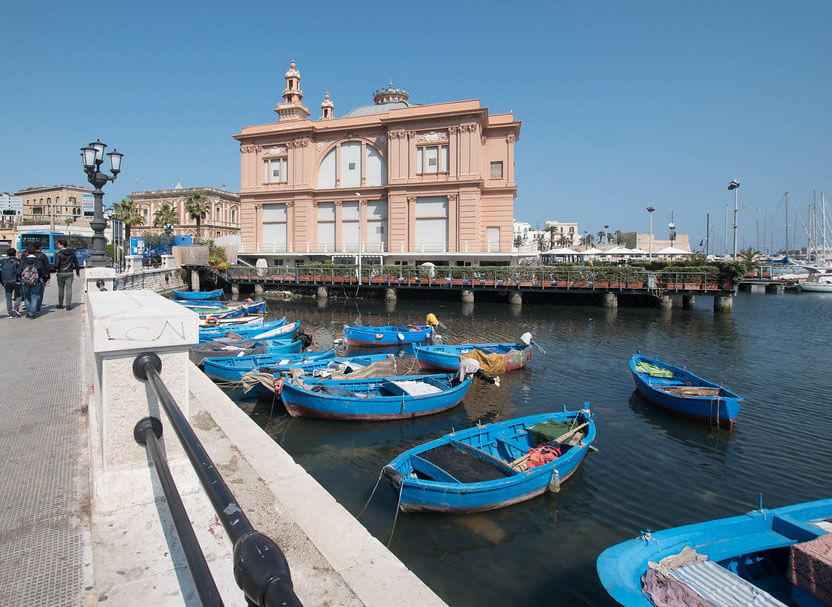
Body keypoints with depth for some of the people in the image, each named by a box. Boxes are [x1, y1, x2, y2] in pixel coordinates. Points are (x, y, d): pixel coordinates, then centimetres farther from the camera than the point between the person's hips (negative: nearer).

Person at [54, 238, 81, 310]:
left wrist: (56, 269, 10)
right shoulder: (72, 253, 3)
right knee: (69, 288, 1)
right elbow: (76, 263, 9)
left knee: (61, 289, 10)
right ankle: (68, 305, -4)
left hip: (61, 273, -2)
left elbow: (56, 264, -13)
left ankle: (60, 304, 20)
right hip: (69, 273, 2)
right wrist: (78, 271, 21)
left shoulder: (59, 254, -10)